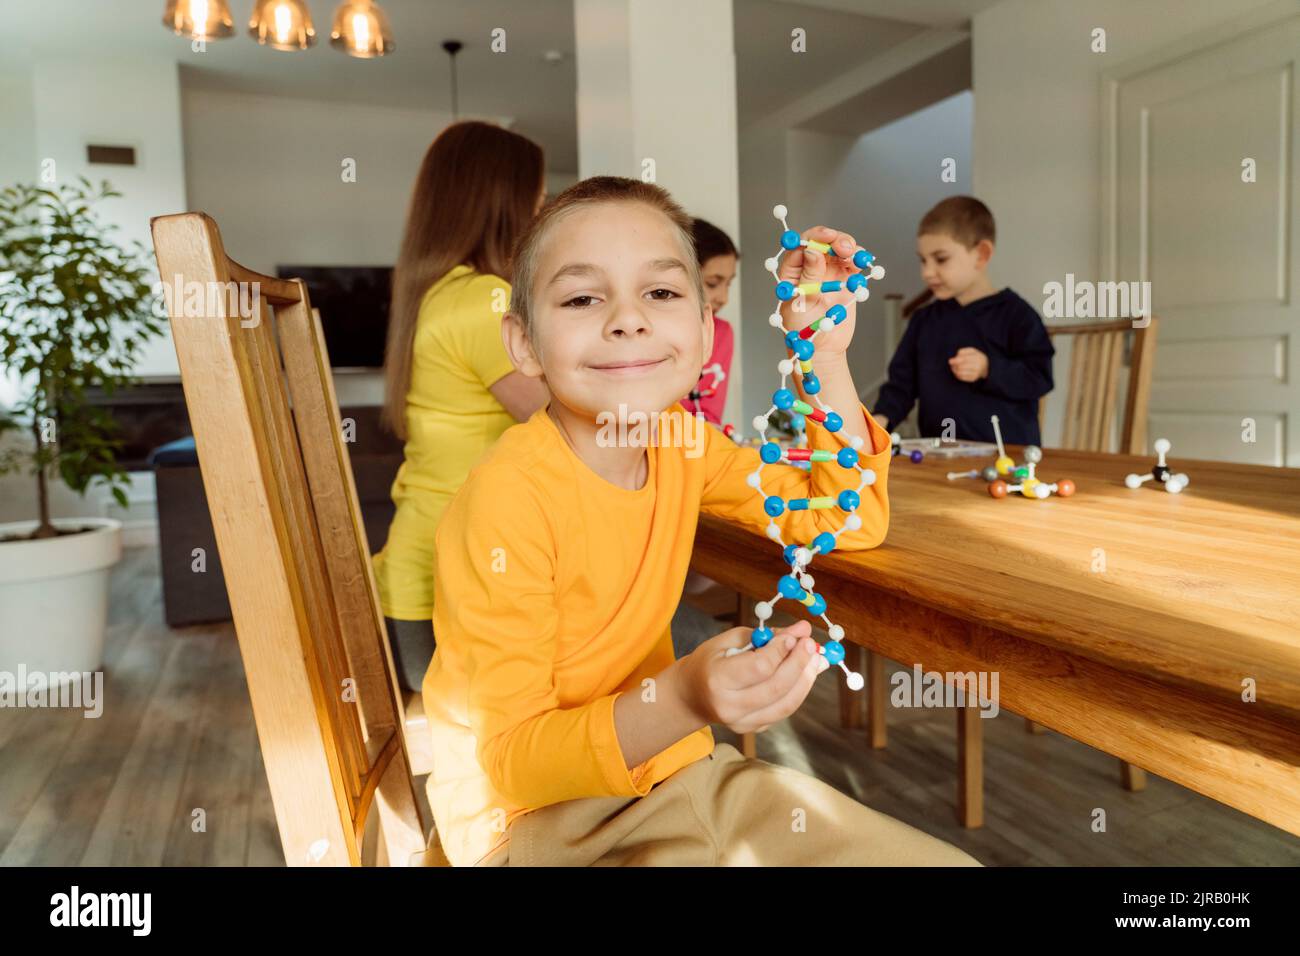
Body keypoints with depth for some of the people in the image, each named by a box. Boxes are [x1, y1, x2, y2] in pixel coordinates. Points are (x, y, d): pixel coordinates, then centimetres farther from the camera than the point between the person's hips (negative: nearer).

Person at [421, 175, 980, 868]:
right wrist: (682, 700, -38)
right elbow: (514, 760, -21)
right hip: (534, 812, -5)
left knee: (936, 858, -4)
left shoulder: (680, 443, -4)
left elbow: (851, 520, 1)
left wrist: (825, 351, -9)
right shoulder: (510, 498, -24)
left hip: (659, 765, 5)